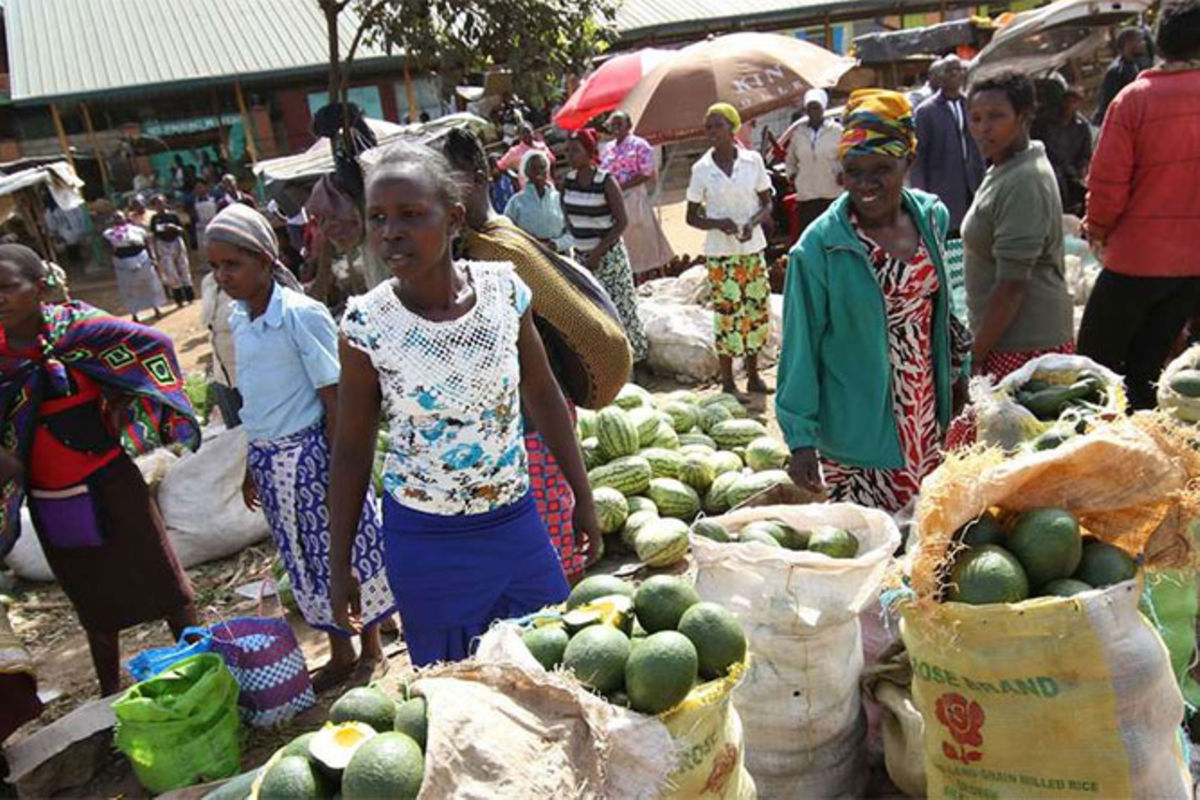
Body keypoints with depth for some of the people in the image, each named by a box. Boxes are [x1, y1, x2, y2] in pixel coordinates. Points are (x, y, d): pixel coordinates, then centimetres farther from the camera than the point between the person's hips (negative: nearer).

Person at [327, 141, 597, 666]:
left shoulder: (503, 289, -9)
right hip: (427, 543, -2)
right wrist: (340, 565, 0)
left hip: (517, 523, 2)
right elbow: (352, 450, -4)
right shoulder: (366, 324, -15)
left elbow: (543, 397, 4)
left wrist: (582, 496, 10)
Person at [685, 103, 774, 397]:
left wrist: (753, 222, -16)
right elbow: (692, 217, 1)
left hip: (752, 248, 2)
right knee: (727, 313, -1)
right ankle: (728, 383, 11)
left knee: (756, 309, 8)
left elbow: (767, 203, 4)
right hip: (719, 253, -2)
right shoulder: (701, 169, -4)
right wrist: (718, 223, -18)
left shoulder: (753, 160, -1)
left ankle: (753, 376, 24)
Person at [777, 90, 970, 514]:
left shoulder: (932, 216, 1)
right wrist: (801, 438, -14)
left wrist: (956, 371, 20)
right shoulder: (819, 247, -16)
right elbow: (800, 347, -13)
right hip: (858, 431, -5)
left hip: (925, 415, 6)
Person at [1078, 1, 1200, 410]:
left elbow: (1107, 182, -13)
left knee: (1096, 361, 10)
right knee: (1147, 367, 14)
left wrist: (1097, 229, 5)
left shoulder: (1134, 99, -12)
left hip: (1138, 256, -4)